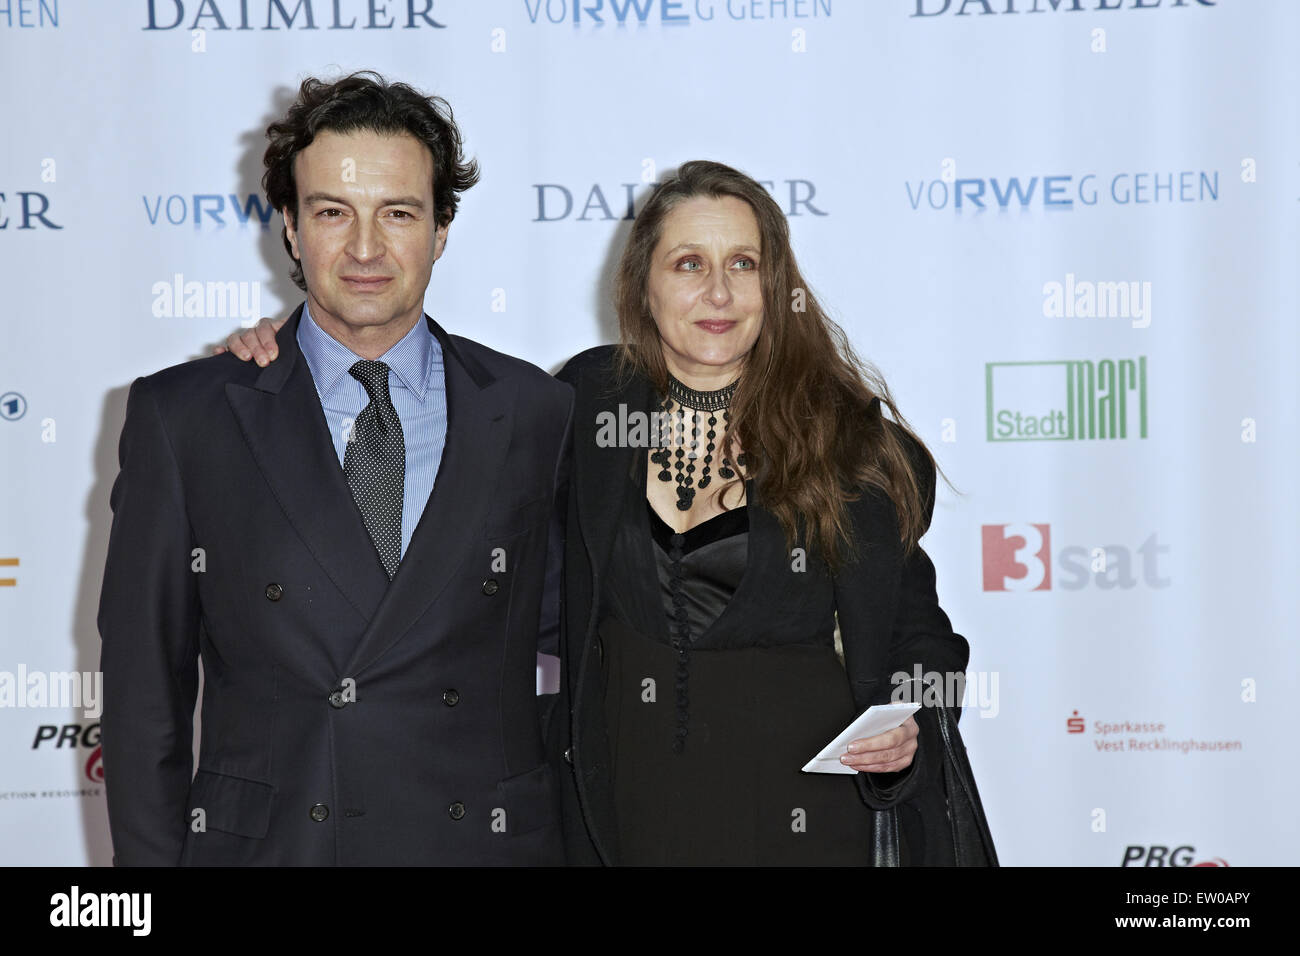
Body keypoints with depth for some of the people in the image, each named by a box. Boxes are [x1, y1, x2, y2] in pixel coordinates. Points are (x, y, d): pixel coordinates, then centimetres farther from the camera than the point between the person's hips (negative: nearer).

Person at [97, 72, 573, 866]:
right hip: (263, 838, -1)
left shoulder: (538, 412, 1)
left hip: (486, 839, 1)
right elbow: (144, 686, 0)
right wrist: (152, 858, -4)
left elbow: (554, 623, 9)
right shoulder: (182, 419, -1)